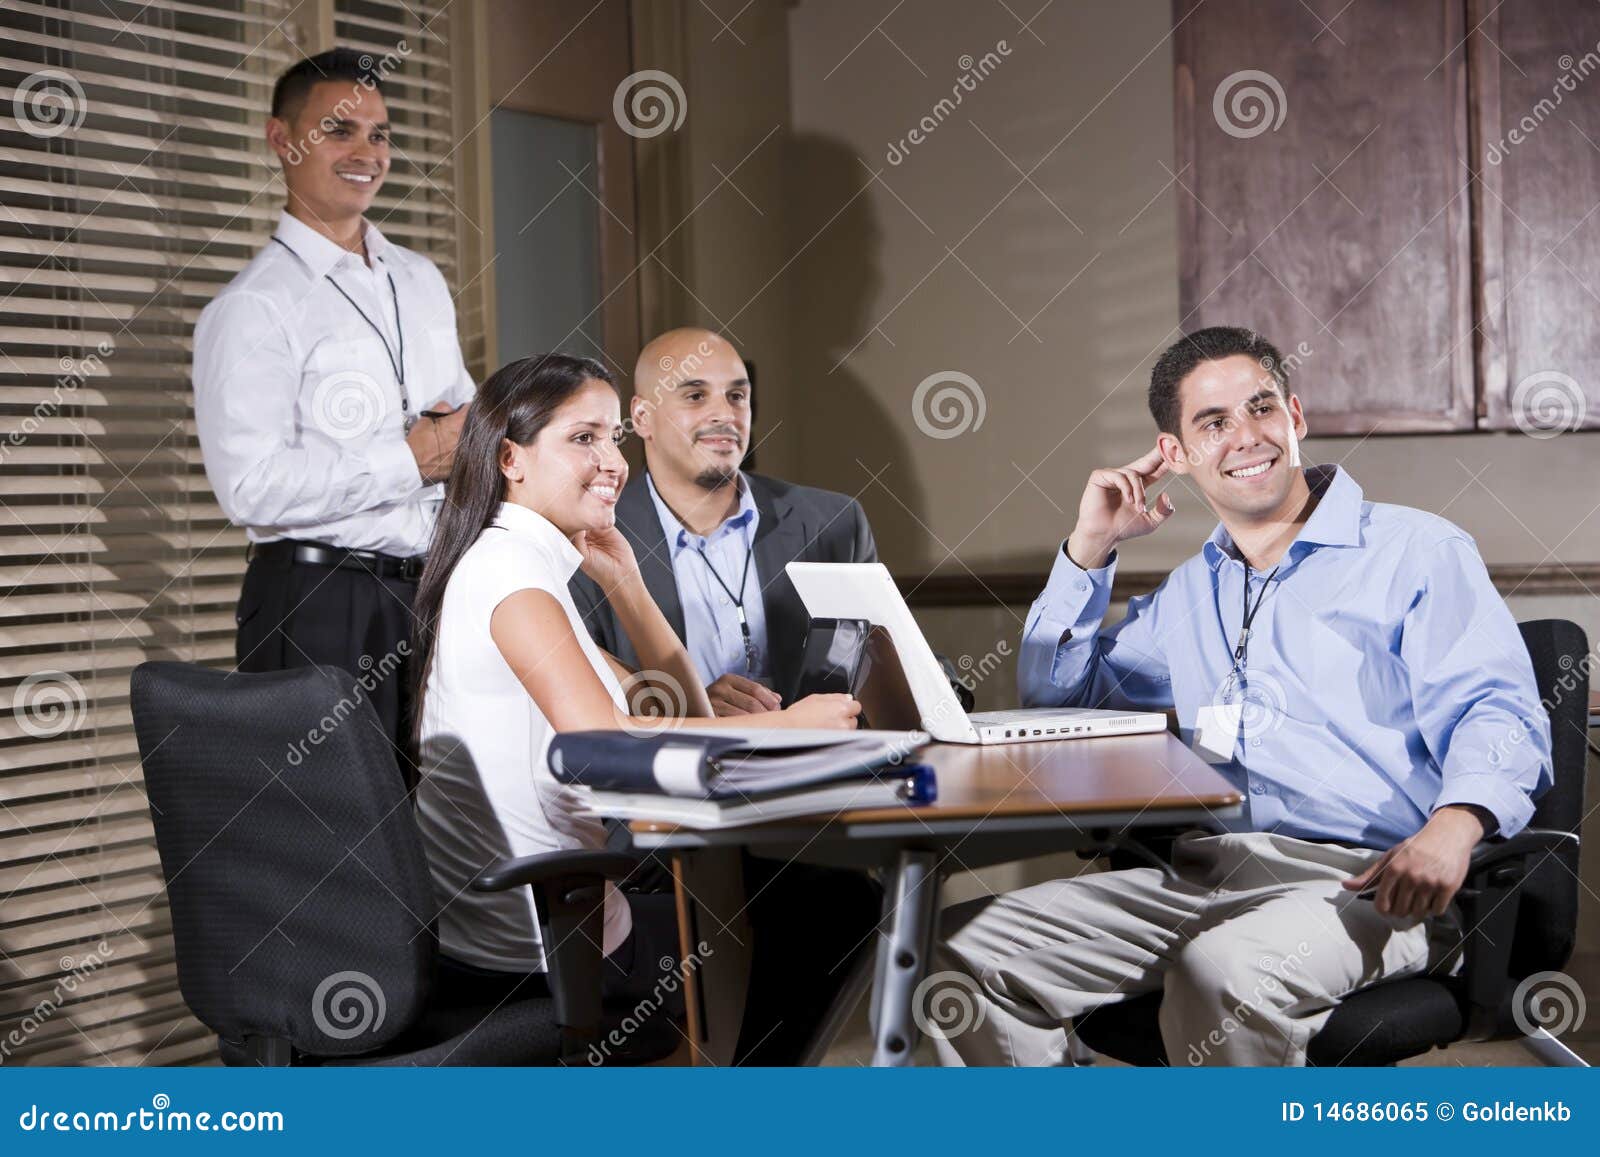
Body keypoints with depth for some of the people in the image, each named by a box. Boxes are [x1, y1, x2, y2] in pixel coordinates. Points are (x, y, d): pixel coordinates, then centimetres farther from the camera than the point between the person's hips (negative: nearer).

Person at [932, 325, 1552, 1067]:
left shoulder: (1417, 551, 8)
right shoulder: (1188, 594, 27)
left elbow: (1495, 712, -6)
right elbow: (1055, 697, 32)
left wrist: (1454, 826, -28)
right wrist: (1091, 546, 21)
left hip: (1361, 884, -5)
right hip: (1196, 879, 6)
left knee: (1229, 968, -39)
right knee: (965, 943, -13)